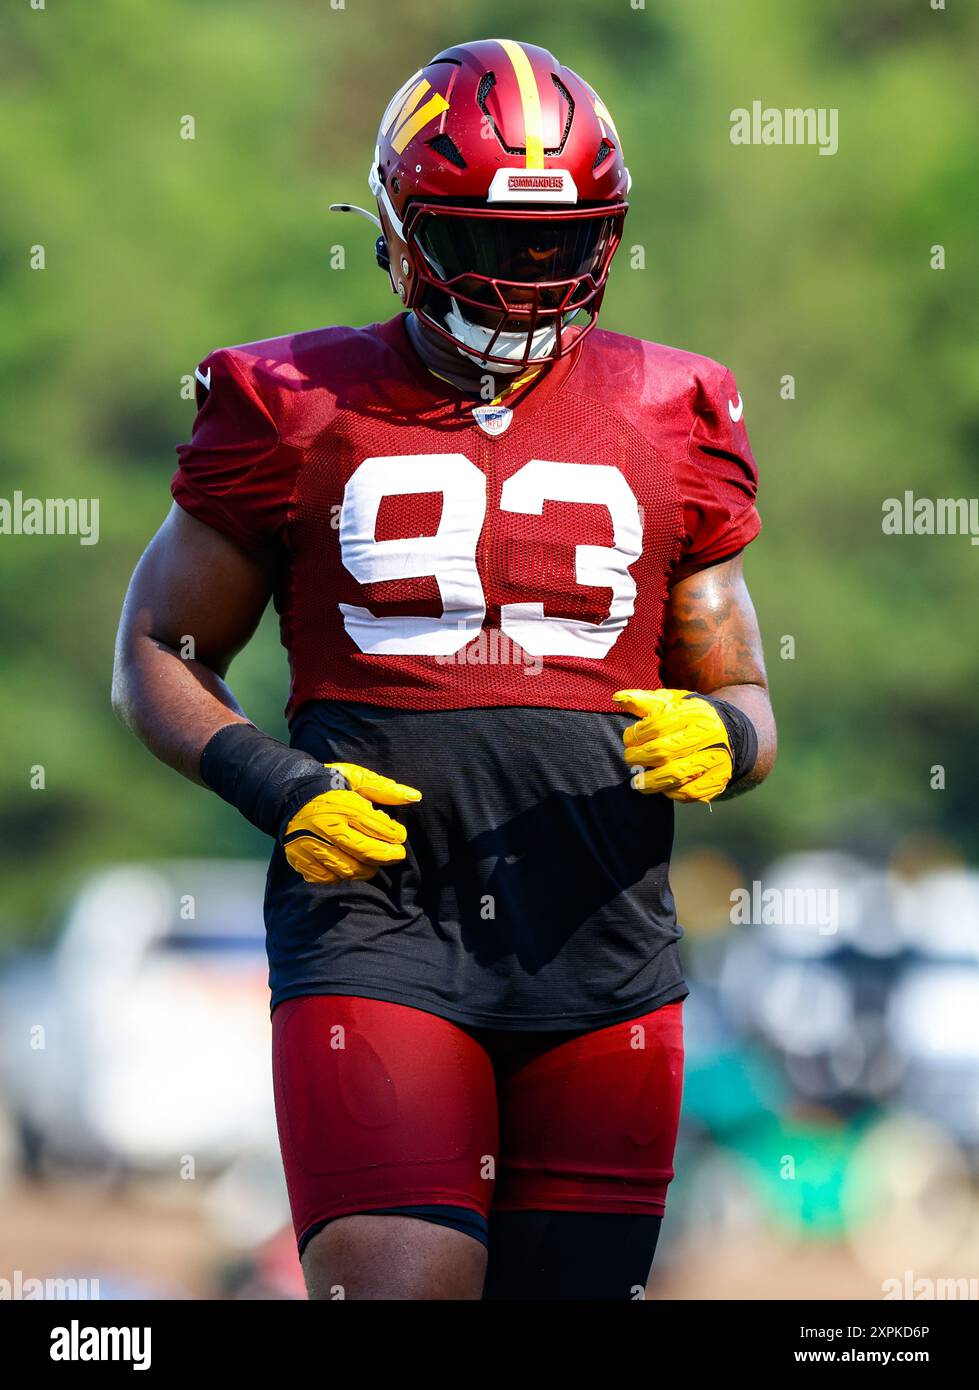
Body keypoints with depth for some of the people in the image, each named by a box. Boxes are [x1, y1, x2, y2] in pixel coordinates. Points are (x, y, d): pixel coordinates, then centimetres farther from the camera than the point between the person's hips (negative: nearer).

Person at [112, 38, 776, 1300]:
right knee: (399, 1291, -20)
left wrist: (715, 740, -8)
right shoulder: (300, 413, 3)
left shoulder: (664, 425, 10)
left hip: (602, 952, 3)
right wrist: (273, 788, -8)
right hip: (377, 924, -3)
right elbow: (156, 657, 11)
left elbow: (743, 700, 17)